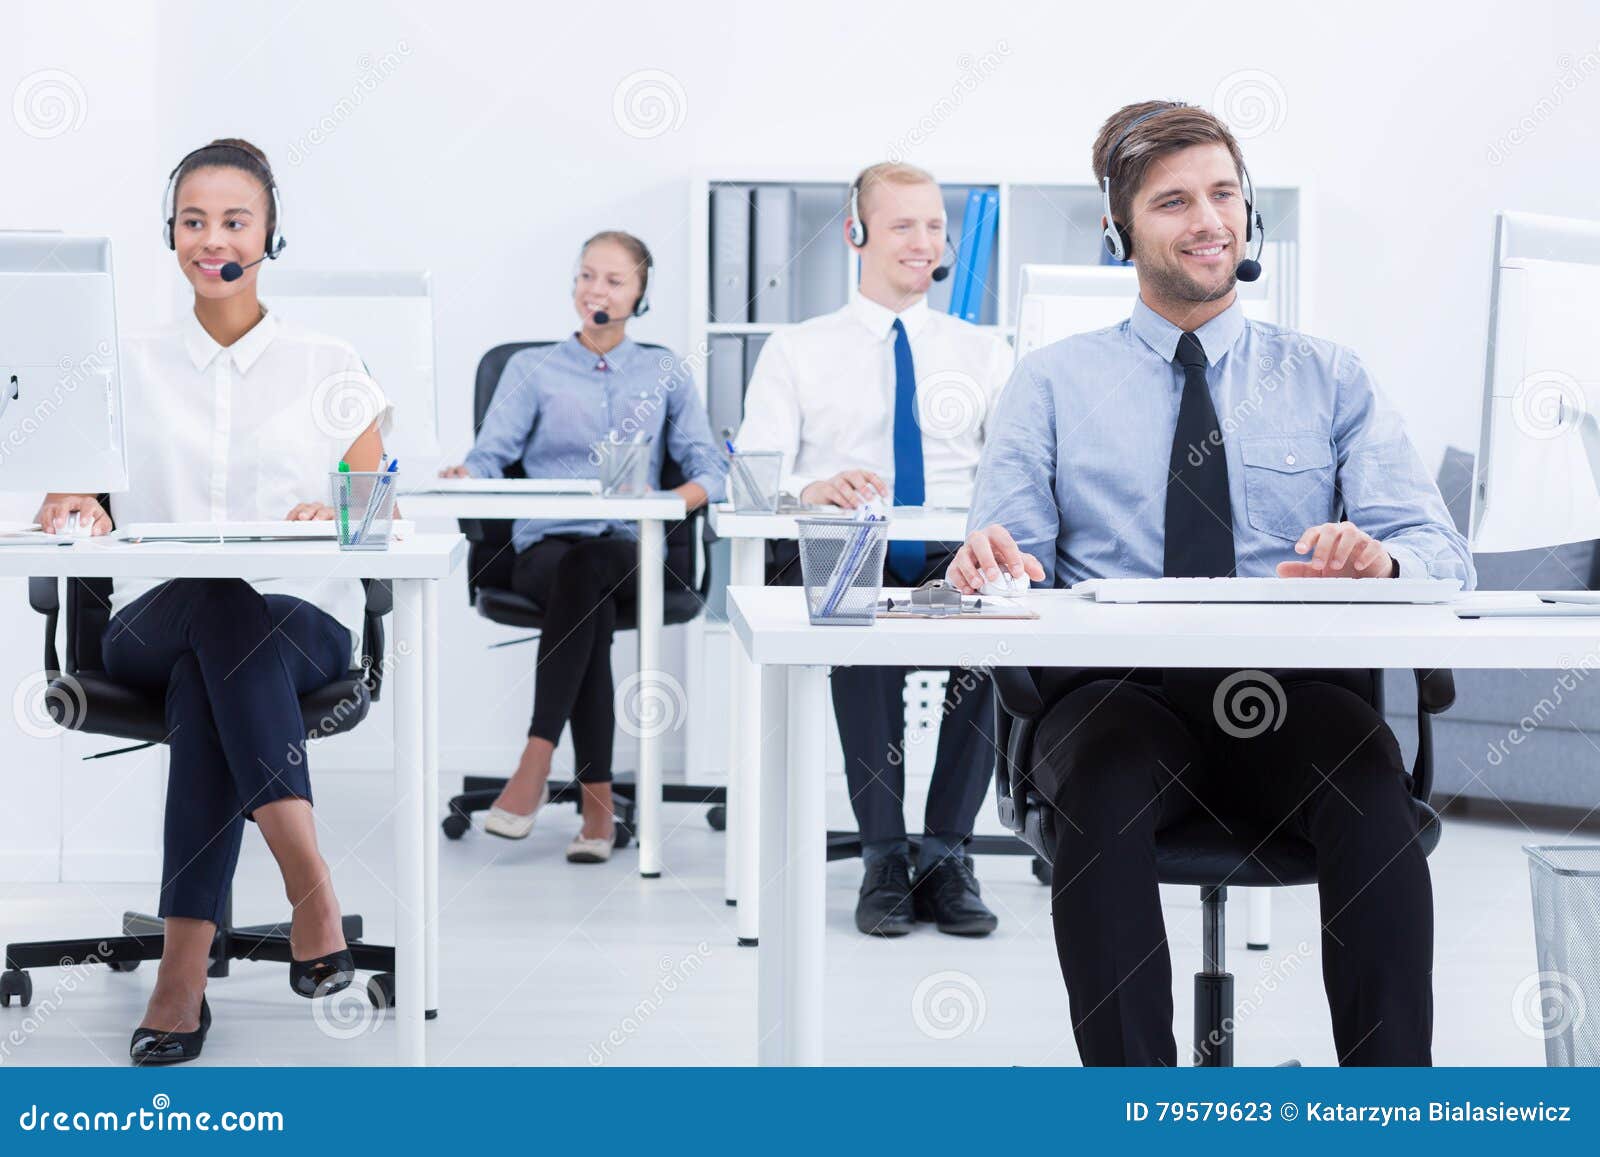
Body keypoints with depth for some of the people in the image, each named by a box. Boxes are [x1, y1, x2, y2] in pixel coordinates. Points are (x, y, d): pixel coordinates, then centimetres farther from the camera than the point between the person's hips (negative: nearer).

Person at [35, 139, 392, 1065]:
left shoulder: (331, 369, 12)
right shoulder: (131, 369, 16)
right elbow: (68, 495, 9)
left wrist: (340, 518, -17)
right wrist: (74, 508, -16)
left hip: (303, 623, 0)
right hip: (150, 625, 1)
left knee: (207, 679, -37)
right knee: (217, 607, -37)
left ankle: (186, 969, -43)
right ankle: (308, 875, -48)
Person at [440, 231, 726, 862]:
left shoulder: (667, 375, 17)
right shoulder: (532, 369, 16)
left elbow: (709, 468, 7)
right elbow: (491, 454, 4)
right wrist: (465, 475, -21)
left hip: (631, 551, 0)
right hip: (546, 545, 0)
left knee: (584, 572, -37)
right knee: (591, 605, -36)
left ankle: (535, 764, -41)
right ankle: (596, 800, -41)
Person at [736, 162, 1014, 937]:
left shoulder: (984, 351, 20)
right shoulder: (796, 351, 15)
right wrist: (811, 487, -21)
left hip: (957, 553, 1)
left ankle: (946, 852, -27)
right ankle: (883, 854, -29)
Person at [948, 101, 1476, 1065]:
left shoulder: (1331, 379, 17)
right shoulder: (1053, 382, 16)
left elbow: (1440, 550, 6)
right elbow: (1013, 553, 6)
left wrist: (1379, 562, -19)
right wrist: (992, 564, -20)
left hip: (1289, 694, 1)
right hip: (1118, 690, 0)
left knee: (1370, 785, -34)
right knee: (1102, 783, -36)